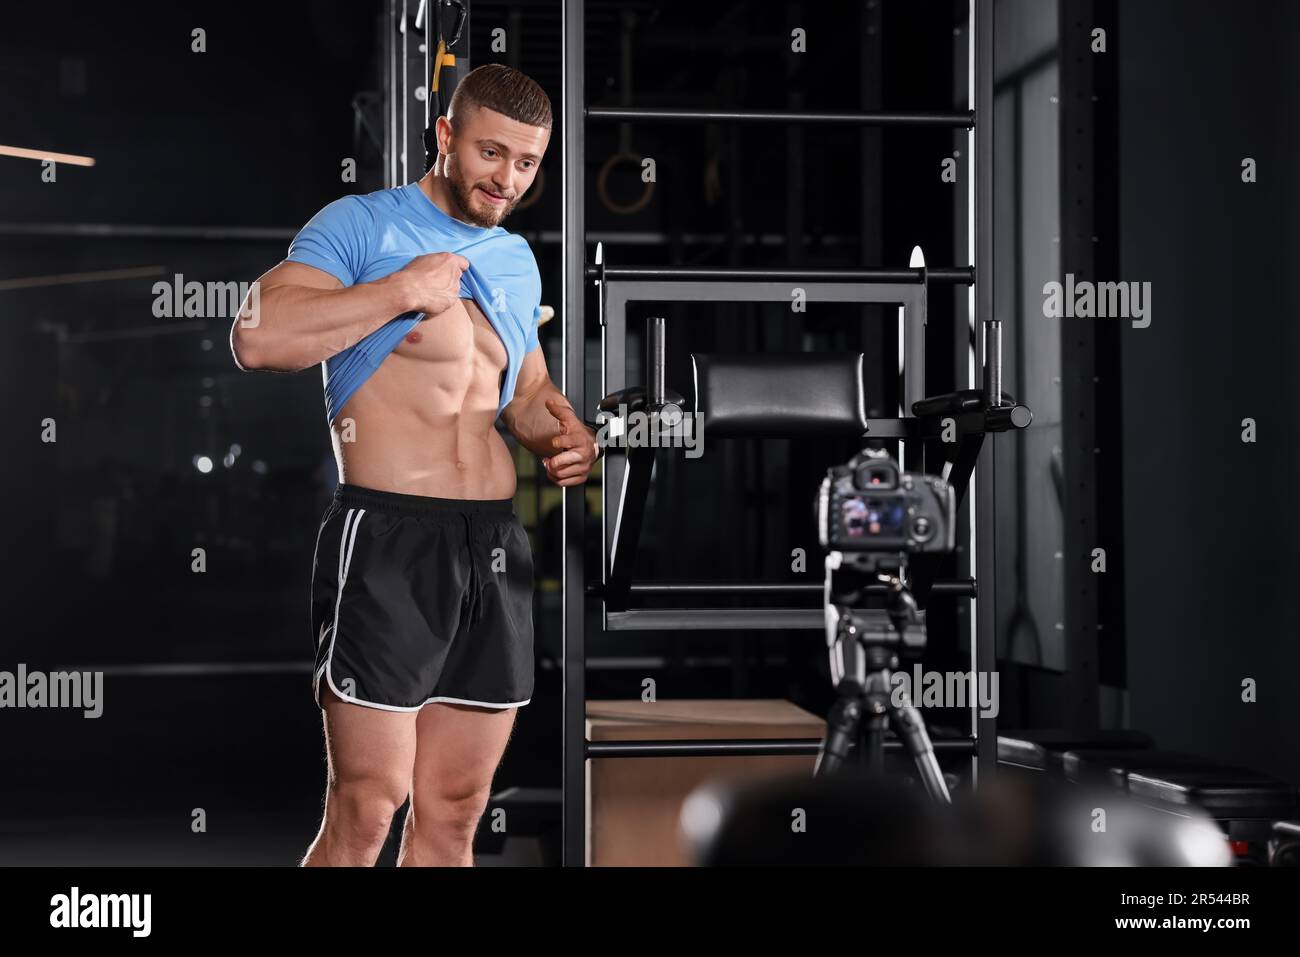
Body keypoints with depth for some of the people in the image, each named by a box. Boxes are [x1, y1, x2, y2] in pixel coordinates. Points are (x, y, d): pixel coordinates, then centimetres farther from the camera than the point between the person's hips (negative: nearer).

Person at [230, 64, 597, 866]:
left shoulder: (518, 260, 18)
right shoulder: (361, 224, -3)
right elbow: (258, 336, -18)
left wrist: (563, 431, 8)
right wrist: (403, 291, -15)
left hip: (495, 545, 7)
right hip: (388, 539, -7)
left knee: (455, 813, 10)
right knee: (367, 809, -8)